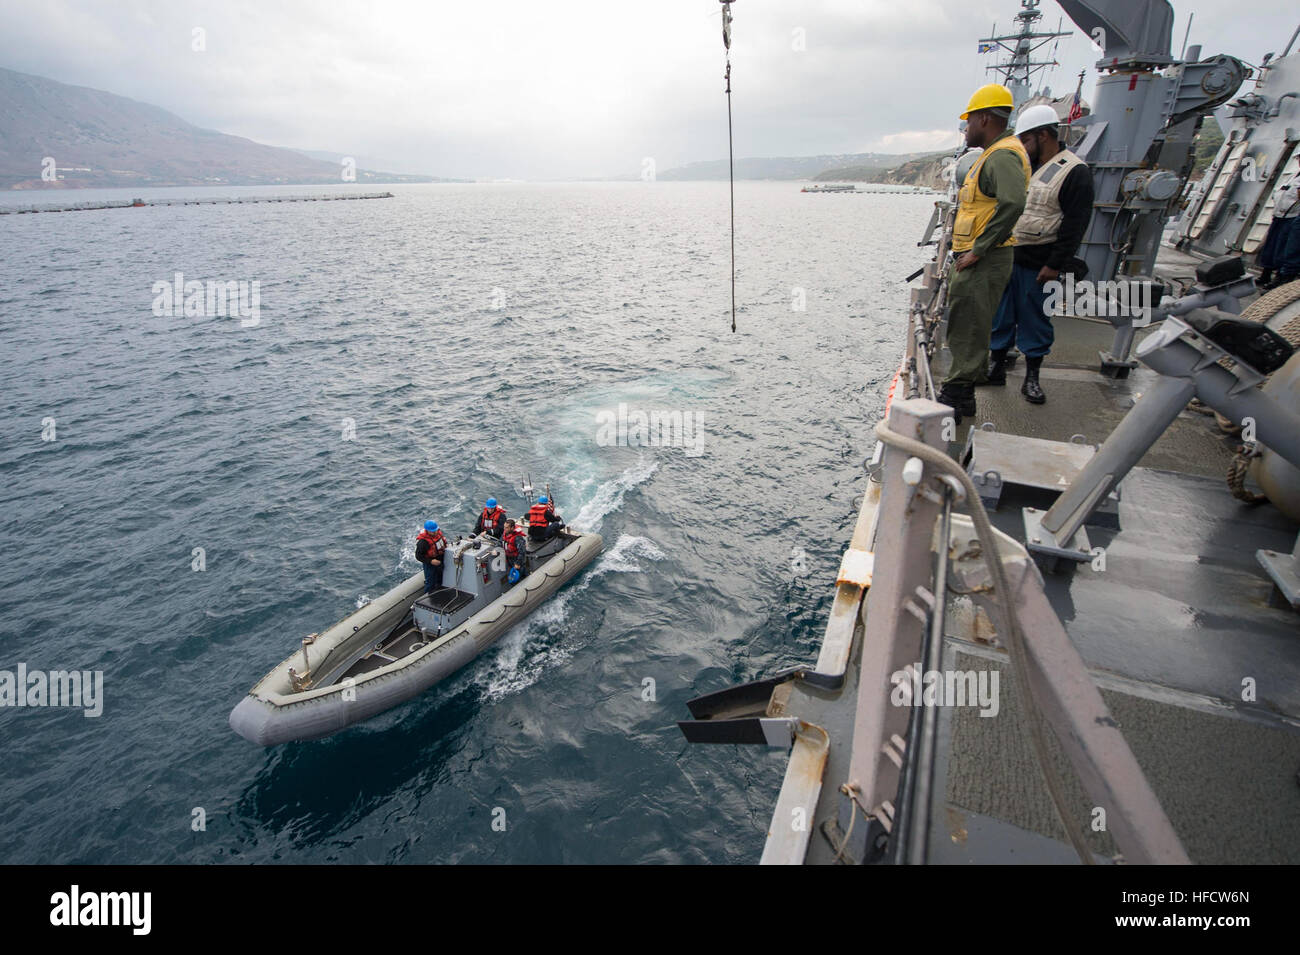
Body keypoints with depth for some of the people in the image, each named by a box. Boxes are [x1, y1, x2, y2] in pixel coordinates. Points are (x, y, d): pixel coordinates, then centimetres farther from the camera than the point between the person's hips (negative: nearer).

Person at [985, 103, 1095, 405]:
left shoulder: (1074, 172, -7)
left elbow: (1075, 225, -11)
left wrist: (1055, 266, -17)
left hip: (1038, 264, -6)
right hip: (1004, 257, 6)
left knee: (1035, 321, 3)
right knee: (1000, 316, 9)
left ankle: (1032, 378, 12)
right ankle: (996, 367, 20)